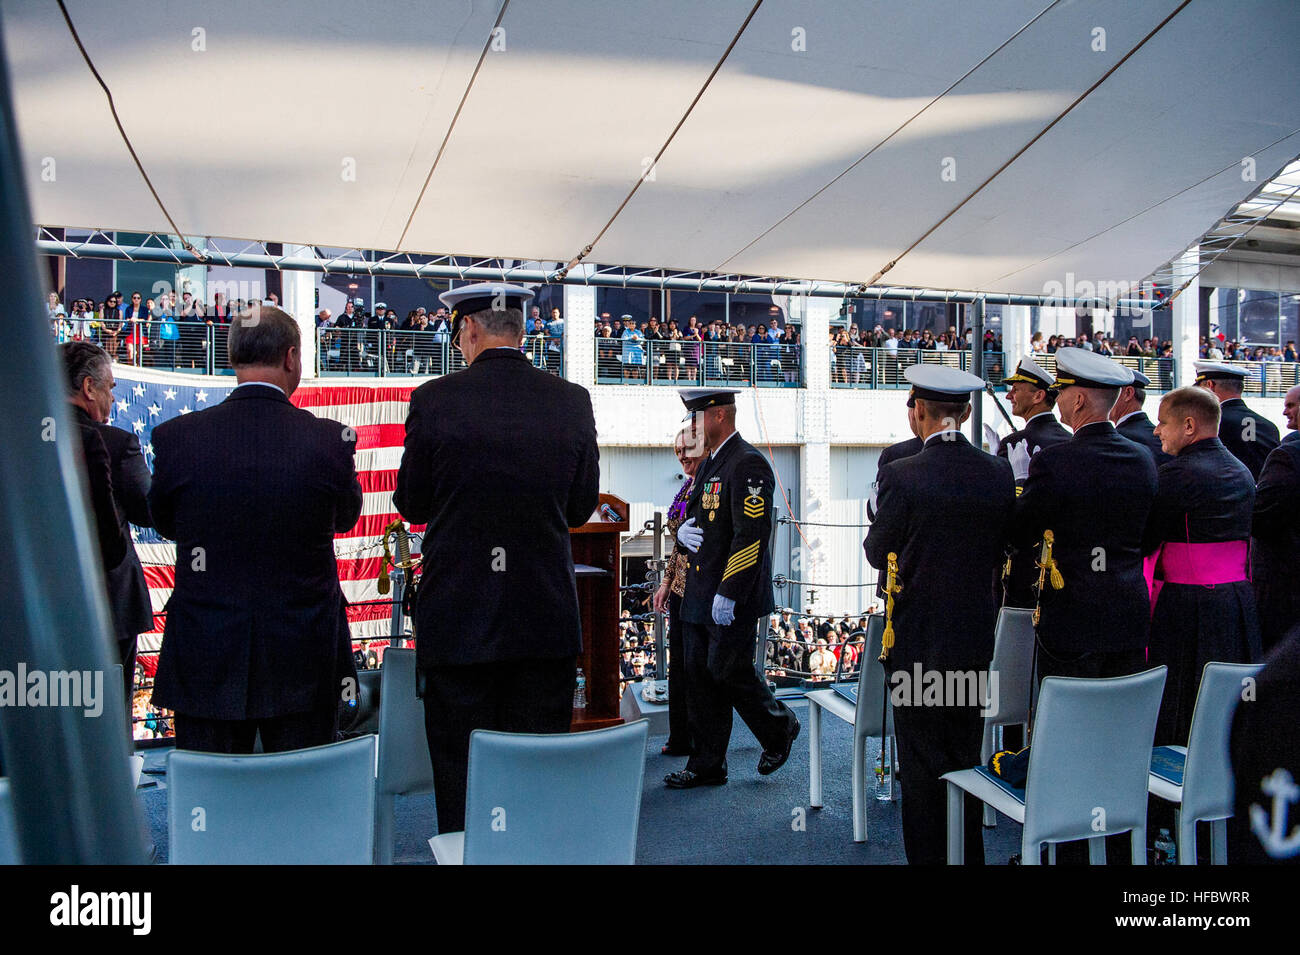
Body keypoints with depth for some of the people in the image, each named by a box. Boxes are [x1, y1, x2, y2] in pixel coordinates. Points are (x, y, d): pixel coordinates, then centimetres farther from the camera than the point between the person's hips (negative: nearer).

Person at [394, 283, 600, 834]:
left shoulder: (434, 400, -8)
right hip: (547, 619, 2)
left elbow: (411, 505, 1)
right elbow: (582, 506, 6)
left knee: (460, 773, 11)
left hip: (458, 616, -2)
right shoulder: (573, 401, -2)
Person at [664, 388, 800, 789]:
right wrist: (683, 531, 1)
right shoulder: (709, 464, 16)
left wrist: (728, 594, -24)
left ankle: (779, 727, 25)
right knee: (701, 676, 10)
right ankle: (706, 766, 20)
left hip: (732, 597, -9)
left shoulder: (748, 464, -15)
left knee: (729, 672, -3)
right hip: (699, 597, 9)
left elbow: (752, 534, -22)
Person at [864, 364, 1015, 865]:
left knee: (922, 762, 7)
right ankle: (970, 855, 32)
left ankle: (928, 854, 18)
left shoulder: (901, 475, -17)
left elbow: (878, 552, -6)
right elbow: (999, 553, 6)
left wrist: (879, 519, 13)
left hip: (917, 640, -5)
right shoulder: (999, 473, -2)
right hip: (976, 639, 5)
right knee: (967, 757, 19)